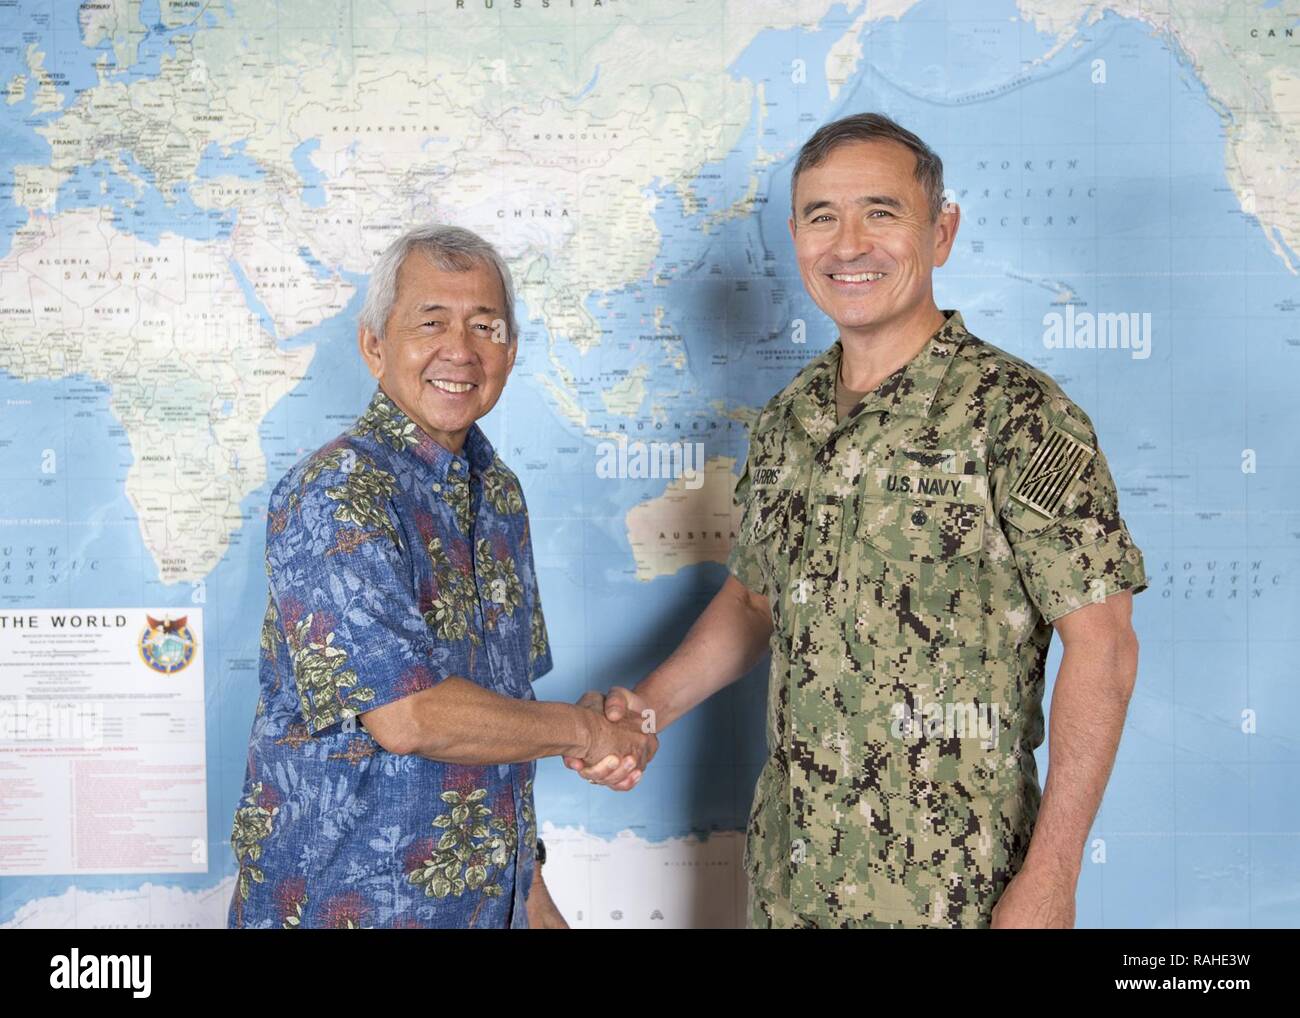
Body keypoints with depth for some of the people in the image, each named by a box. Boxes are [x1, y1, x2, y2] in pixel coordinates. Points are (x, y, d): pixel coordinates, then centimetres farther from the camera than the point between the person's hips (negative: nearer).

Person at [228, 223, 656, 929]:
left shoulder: (497, 491, 6)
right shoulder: (334, 495, -19)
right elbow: (406, 715, -27)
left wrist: (528, 886, 10)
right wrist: (583, 731, -14)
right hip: (343, 902, -7)